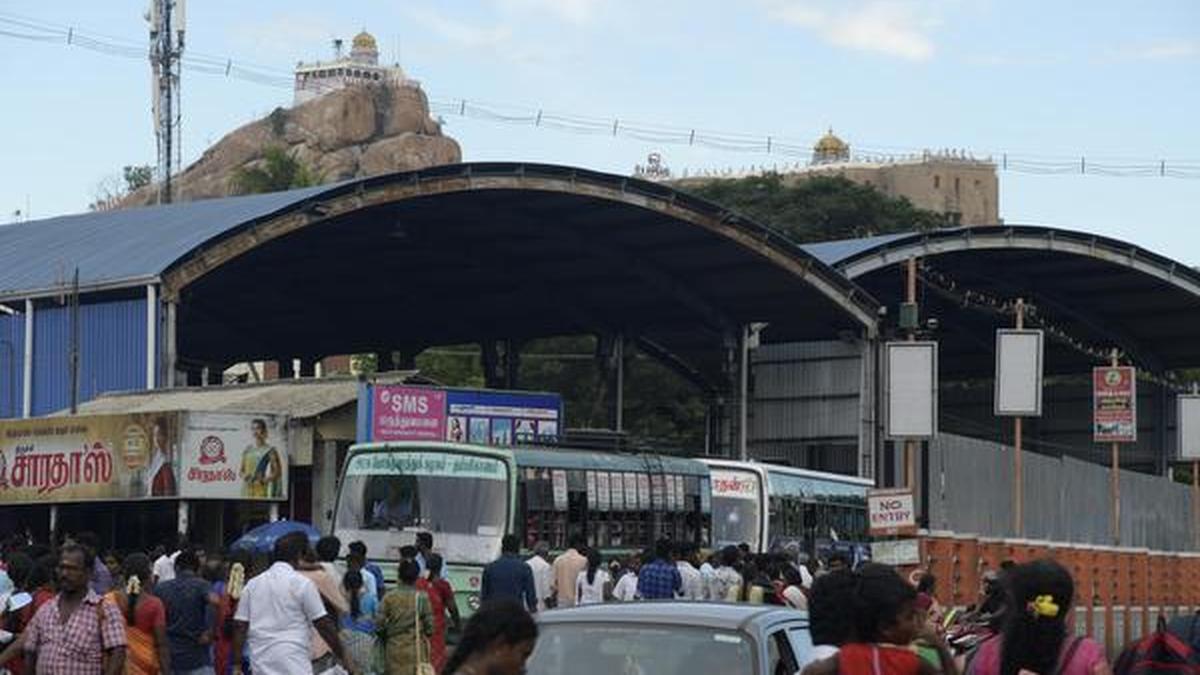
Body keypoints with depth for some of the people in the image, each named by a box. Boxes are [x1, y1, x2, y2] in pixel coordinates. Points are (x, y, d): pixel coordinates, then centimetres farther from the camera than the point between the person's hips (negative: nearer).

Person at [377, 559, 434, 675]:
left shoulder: (389, 597, -6)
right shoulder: (422, 598, -7)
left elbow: (379, 623, -5)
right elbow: (429, 627, -5)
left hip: (394, 649, 1)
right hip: (416, 648, -1)